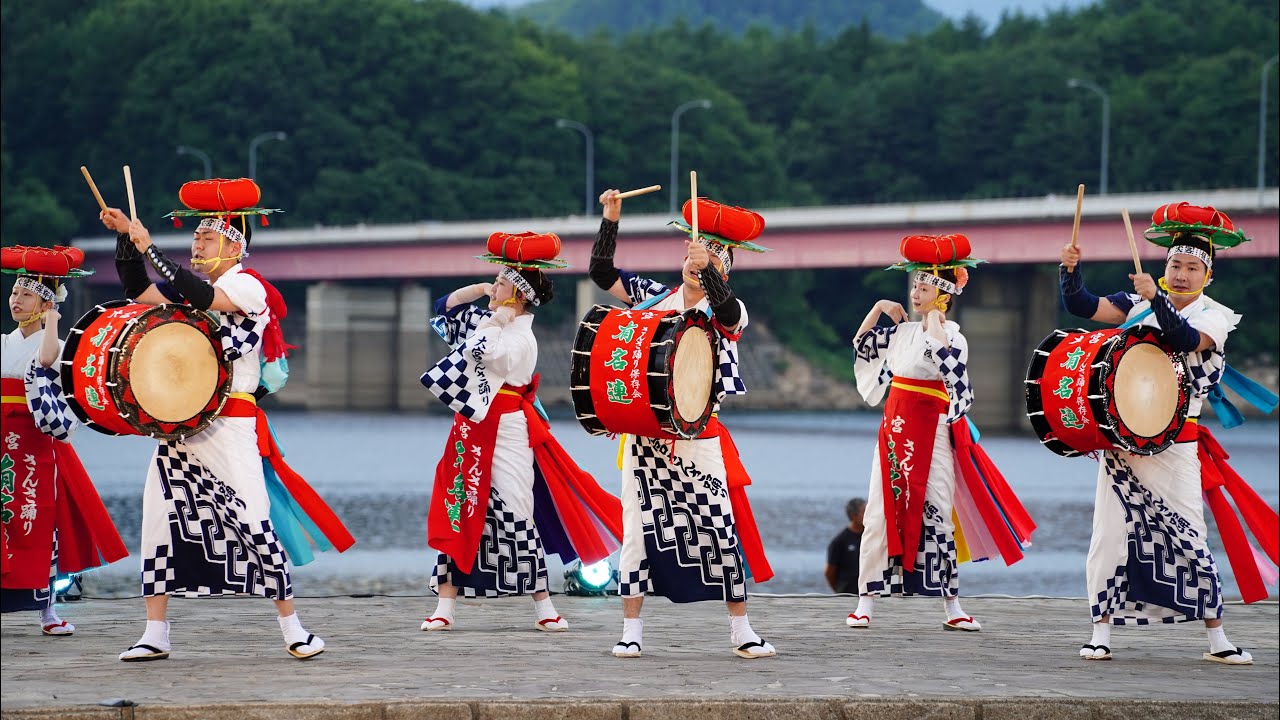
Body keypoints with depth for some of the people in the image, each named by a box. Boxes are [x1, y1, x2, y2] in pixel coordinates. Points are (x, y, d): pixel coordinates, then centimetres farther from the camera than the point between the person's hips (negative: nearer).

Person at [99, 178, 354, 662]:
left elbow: (203, 298, -26)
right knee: (160, 519, 2)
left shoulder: (247, 286, -8)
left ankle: (292, 627, 2)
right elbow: (138, 291, 19)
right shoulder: (194, 287, 14)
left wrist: (150, 248, -23)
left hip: (230, 426, -7)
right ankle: (155, 635, 7)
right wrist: (125, 238, 6)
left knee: (254, 522, -9)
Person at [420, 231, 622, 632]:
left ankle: (544, 608, 1)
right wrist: (478, 290, 6)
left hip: (504, 432, -8)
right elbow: (446, 307, 21)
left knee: (514, 512, -6)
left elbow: (486, 354, -27)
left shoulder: (520, 336, -12)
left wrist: (496, 322, -11)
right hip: (474, 431, 8)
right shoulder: (494, 323, 12)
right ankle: (444, 606, 7)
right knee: (458, 510, 5)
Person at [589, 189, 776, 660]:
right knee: (639, 527, 3)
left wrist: (705, 269, -42)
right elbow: (602, 273, 9)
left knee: (721, 528, -4)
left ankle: (741, 631, 4)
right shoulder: (653, 297, 8)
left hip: (697, 435, -2)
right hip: (645, 431, 3)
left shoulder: (727, 312, -2)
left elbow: (725, 307, -25)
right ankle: (631, 630, 9)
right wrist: (610, 221, -1)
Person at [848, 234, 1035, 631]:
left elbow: (949, 364, -24)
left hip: (931, 432, -5)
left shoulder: (951, 336, -5)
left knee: (935, 512, -4)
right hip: (895, 428, 5)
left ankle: (952, 607, 4)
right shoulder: (902, 331, 11)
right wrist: (879, 308, 10)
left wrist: (934, 322, -19)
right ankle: (865, 602, 5)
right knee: (881, 510, 2)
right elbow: (861, 346, 21)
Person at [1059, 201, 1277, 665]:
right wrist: (1071, 270, -14)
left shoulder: (1215, 317, -1)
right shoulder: (1140, 306, 8)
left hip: (1174, 447, -3)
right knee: (1111, 534, 1)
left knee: (1188, 537, -5)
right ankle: (1101, 634, 7)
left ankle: (1217, 640, 3)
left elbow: (1185, 340, -21)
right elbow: (1082, 306, 3)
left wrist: (1155, 299, -33)